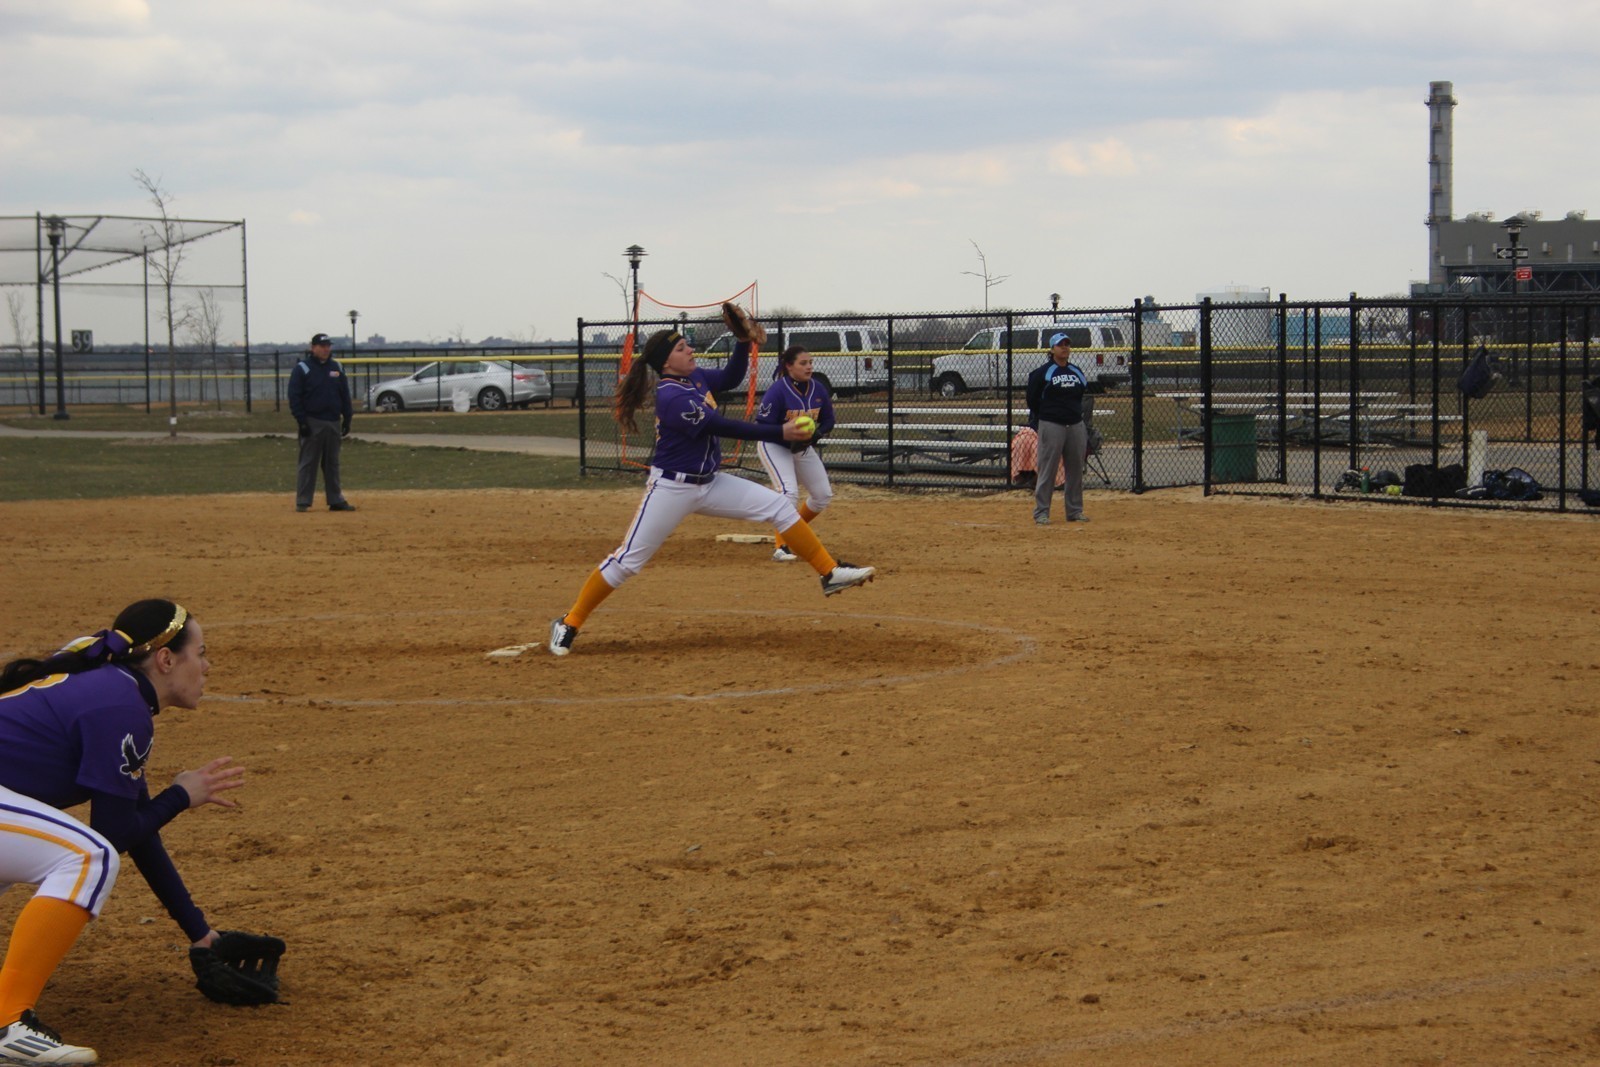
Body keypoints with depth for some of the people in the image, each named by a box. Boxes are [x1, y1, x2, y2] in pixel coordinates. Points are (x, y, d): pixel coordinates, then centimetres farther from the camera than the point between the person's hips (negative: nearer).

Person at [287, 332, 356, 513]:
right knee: (308, 463, -3)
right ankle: (302, 502, -1)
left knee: (332, 463, 10)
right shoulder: (301, 369, -4)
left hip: (333, 422, 5)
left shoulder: (337, 368, 11)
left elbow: (345, 395, 15)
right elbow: (294, 397, -8)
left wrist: (347, 419, 8)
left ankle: (336, 500, 13)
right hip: (312, 422, -5)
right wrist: (302, 421, -14)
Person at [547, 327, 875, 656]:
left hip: (708, 484, 8)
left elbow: (731, 378, 18)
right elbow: (726, 428, -25)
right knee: (627, 561, -6)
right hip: (672, 489, -8)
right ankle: (569, 625, 5)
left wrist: (744, 342, 0)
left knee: (779, 506, 1)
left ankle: (830, 573, 7)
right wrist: (780, 433, -24)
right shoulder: (672, 398, -23)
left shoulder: (696, 377, 3)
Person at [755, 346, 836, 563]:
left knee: (823, 495, 6)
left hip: (803, 447, 7)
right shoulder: (777, 390, -24)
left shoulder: (818, 389, -7)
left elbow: (828, 421, 4)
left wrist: (815, 435, -18)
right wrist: (790, 437, -35)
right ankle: (781, 547, -19)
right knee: (789, 492, -25)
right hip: (774, 446, -7)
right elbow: (763, 426, -23)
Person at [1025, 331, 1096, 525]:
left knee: (1076, 469, 9)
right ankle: (1041, 512, -2)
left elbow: (1085, 396, 20)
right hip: (1051, 425, -5)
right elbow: (1032, 400, 0)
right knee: (1047, 470, -6)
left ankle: (1075, 511, 18)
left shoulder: (1077, 373, 12)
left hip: (1076, 425, 5)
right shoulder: (1043, 373, -5)